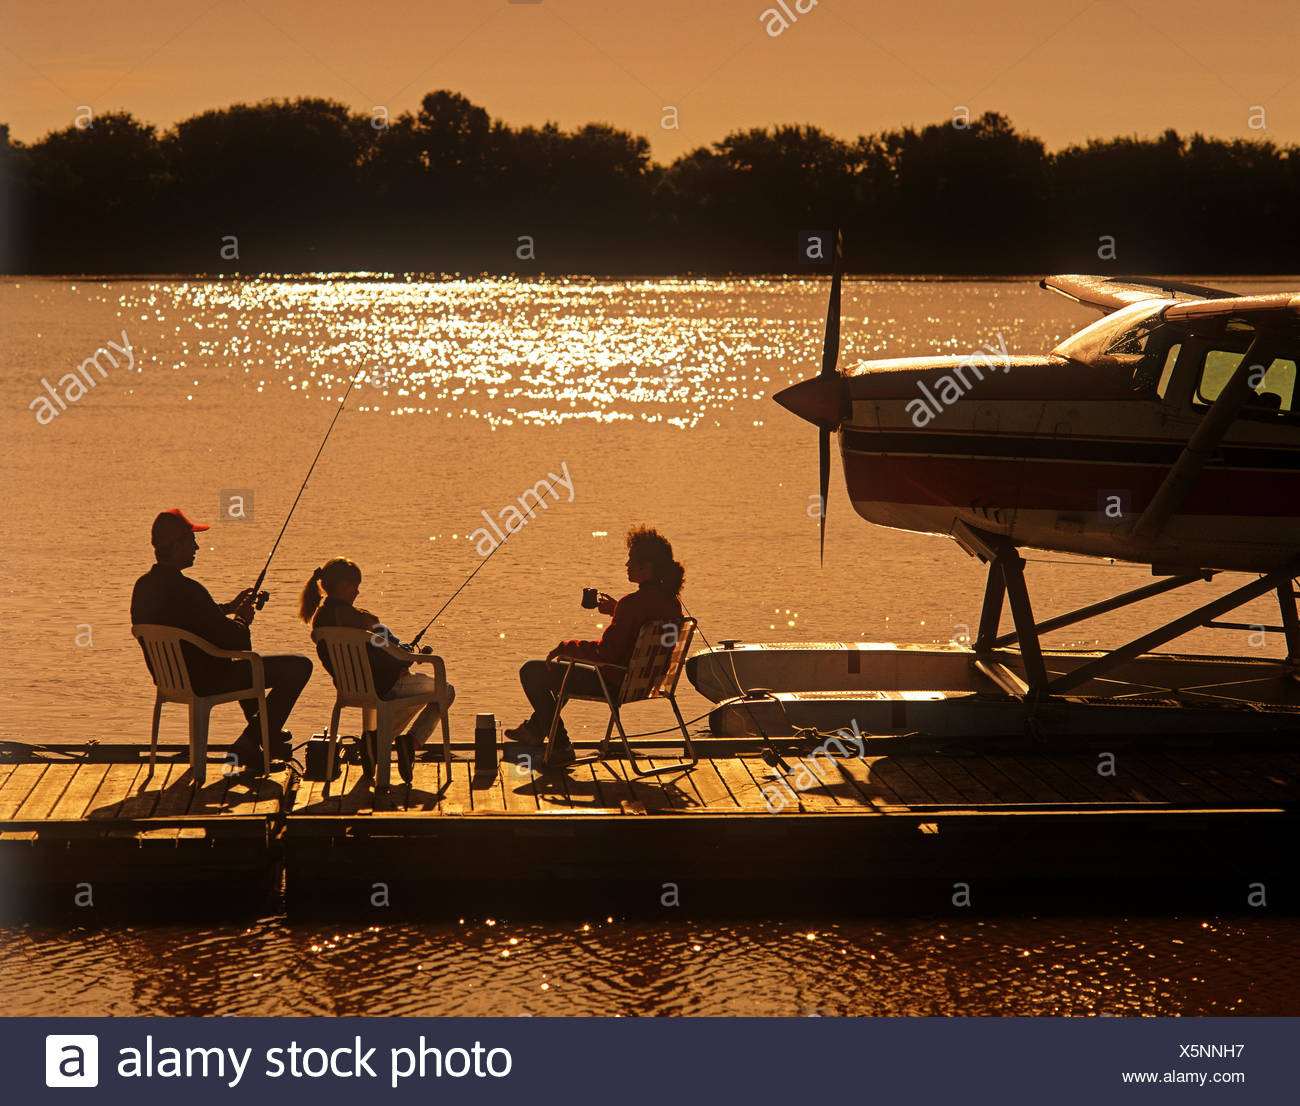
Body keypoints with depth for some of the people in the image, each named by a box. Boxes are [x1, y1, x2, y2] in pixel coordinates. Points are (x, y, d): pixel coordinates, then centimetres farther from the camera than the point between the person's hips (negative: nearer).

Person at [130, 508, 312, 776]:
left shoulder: (144, 585, 1)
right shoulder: (185, 590, -28)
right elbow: (233, 641, -23)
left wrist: (230, 607, 13)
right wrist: (241, 620, -2)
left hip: (170, 678, 10)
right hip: (205, 681, -10)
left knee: (246, 664, 38)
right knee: (299, 666, -3)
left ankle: (263, 731, 44)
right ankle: (251, 741, 3)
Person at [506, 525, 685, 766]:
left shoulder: (633, 603, -27)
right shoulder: (672, 600, 0)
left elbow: (605, 653, -27)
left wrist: (565, 647, -13)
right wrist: (616, 610, 13)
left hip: (615, 684, -10)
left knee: (531, 672, 3)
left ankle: (560, 746, 9)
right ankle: (535, 728, 47)